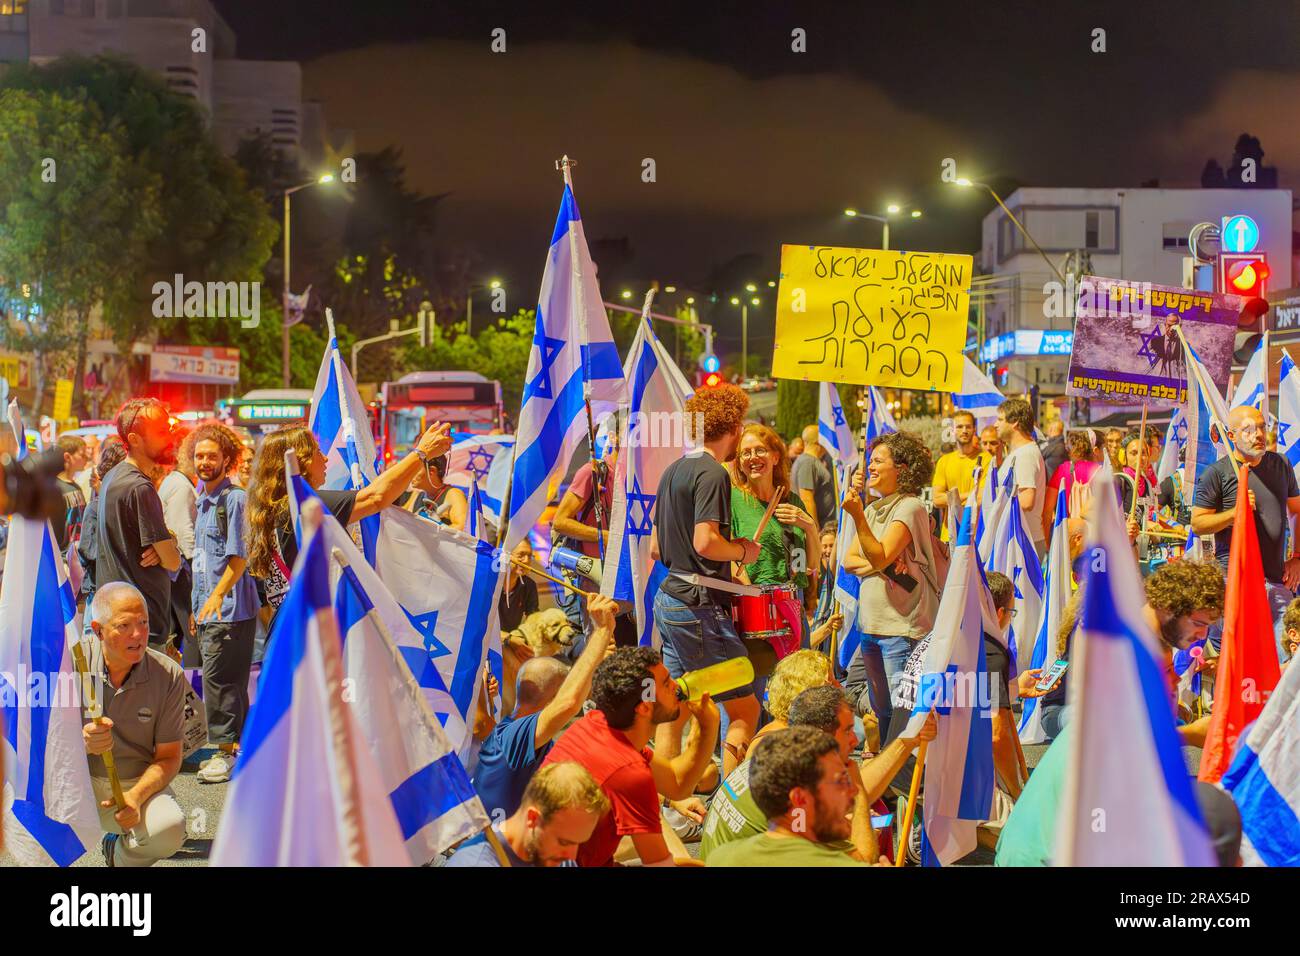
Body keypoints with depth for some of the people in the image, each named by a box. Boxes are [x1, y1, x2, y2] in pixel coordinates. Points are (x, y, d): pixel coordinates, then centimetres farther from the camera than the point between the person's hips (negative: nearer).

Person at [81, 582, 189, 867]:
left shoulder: (169, 675, -8)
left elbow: (169, 757, -5)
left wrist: (135, 796, -24)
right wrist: (81, 742, -37)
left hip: (140, 783, 1)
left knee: (170, 828, -30)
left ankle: (119, 852, 9)